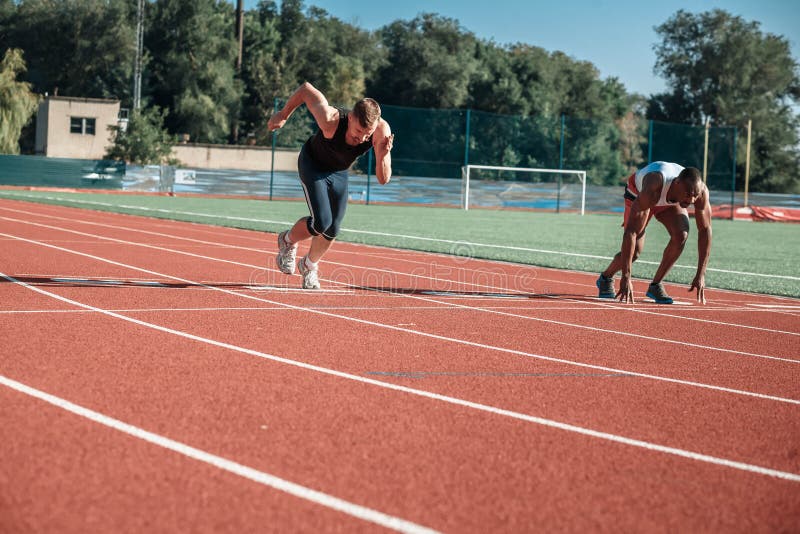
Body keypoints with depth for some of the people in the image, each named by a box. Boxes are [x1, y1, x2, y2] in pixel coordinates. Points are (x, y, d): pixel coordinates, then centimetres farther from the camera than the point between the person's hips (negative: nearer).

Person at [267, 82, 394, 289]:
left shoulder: (382, 131, -32)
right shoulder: (331, 120, -40)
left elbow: (383, 179, -28)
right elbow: (306, 88, -24)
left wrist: (383, 156, -48)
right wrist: (283, 114, -9)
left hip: (339, 173, 4)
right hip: (312, 164, -4)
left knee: (332, 230, 5)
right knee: (321, 222, -19)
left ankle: (309, 265, 36)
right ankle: (288, 241, 15)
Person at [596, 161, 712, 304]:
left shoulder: (701, 191, -35)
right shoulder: (653, 188, -47)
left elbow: (705, 230, -23)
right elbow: (630, 231, -47)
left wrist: (700, 275, -28)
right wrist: (626, 277, -50)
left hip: (671, 200, 3)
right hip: (638, 192, -3)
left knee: (681, 235, -23)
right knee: (633, 250, -11)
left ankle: (655, 286, -5)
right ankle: (605, 278, 21)